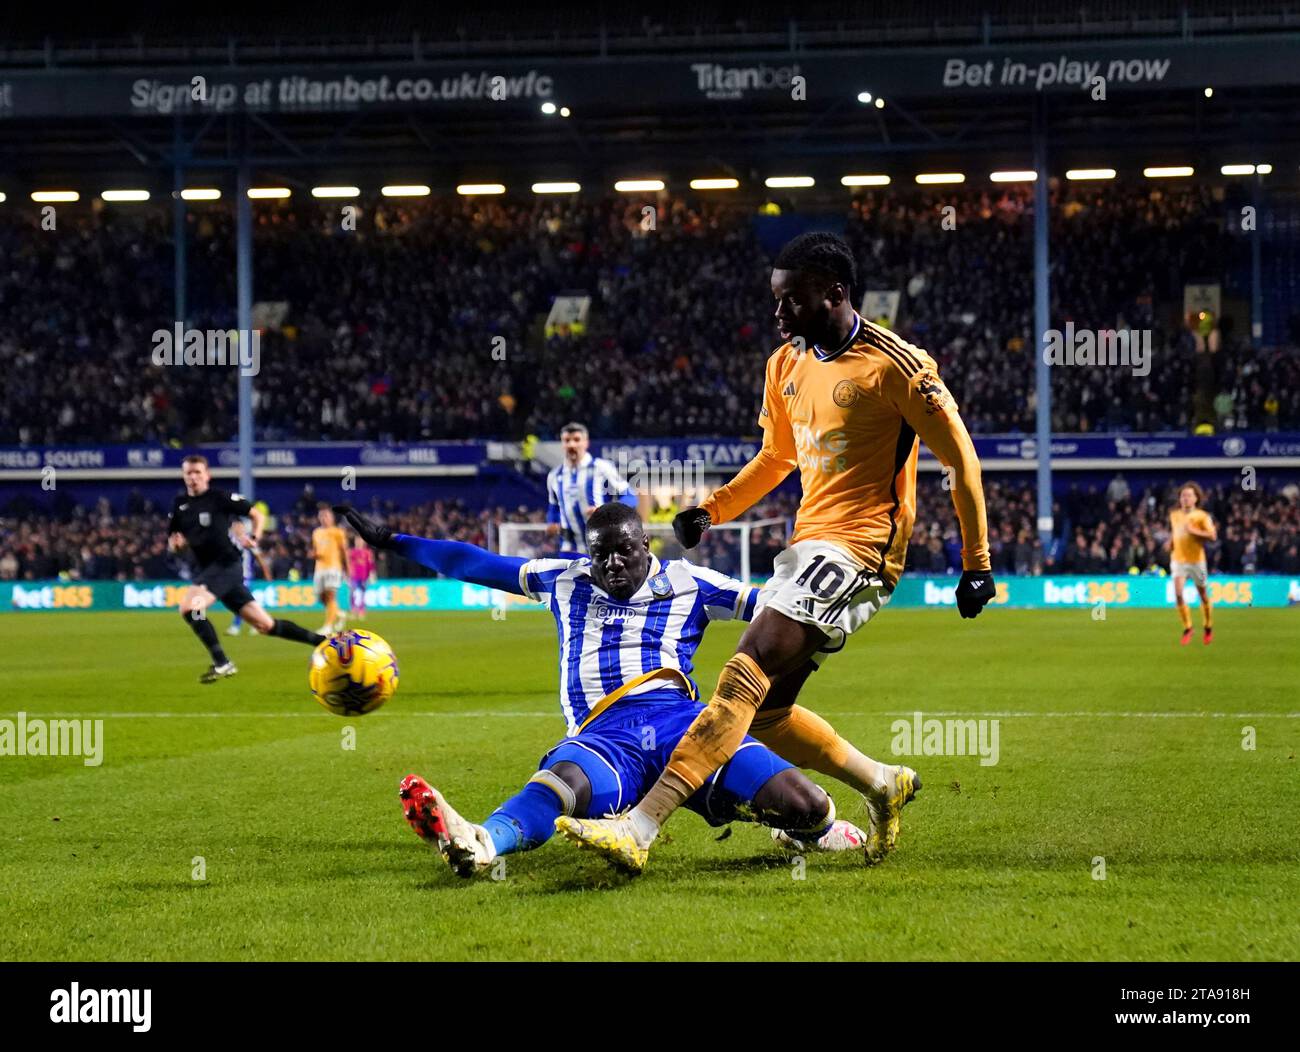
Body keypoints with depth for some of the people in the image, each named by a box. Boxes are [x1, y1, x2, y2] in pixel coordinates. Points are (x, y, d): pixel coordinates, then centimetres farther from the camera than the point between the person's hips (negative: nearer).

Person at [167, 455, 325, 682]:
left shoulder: (219, 497, -5)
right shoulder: (179, 506, 12)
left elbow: (258, 515, 2)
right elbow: (172, 544, 18)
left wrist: (254, 538, -15)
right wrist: (175, 543, -5)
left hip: (226, 565, -6)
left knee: (189, 607, -26)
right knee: (265, 625, 7)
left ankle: (222, 664, -17)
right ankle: (323, 642, 17)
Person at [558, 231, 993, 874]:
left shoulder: (896, 367, -12)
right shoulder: (787, 365, 11)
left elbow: (959, 458, -5)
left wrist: (976, 564, -2)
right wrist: (713, 509, 11)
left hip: (858, 549, -9)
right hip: (809, 544, 9)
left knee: (745, 678, -22)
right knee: (763, 711, 7)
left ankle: (638, 830, -31)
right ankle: (883, 784, 28)